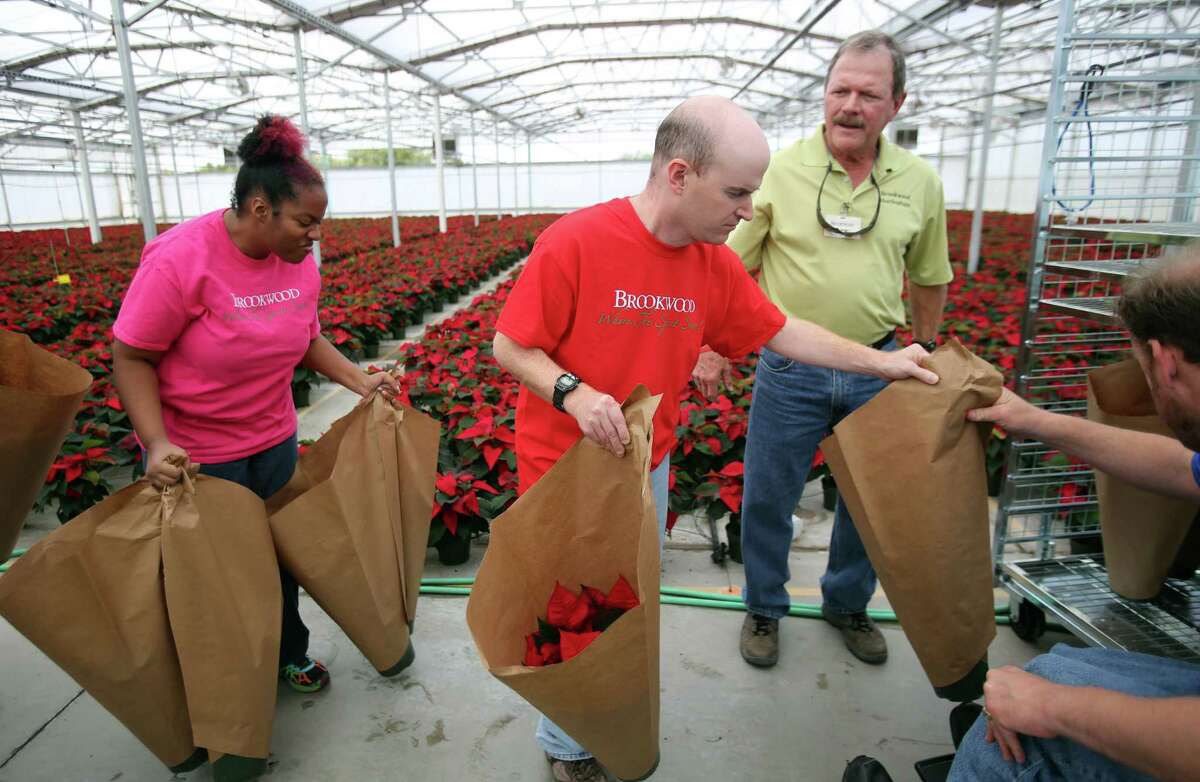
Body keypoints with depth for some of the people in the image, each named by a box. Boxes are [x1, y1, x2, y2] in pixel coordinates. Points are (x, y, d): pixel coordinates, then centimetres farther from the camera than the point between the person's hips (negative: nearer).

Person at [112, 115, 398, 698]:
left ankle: (289, 654, 42)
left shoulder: (300, 261, -5)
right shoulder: (180, 259, -23)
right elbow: (131, 357, -17)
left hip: (274, 442, 5)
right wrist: (157, 443, -28)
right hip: (194, 456, -5)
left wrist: (359, 382, -5)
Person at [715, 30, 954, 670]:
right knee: (767, 499, 8)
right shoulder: (779, 170, -7)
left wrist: (925, 351, 18)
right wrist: (712, 345, -6)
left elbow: (929, 279, 13)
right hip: (790, 368, -2)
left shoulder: (920, 182, 1)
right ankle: (764, 609, 33)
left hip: (876, 368, 3)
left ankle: (848, 605, 42)